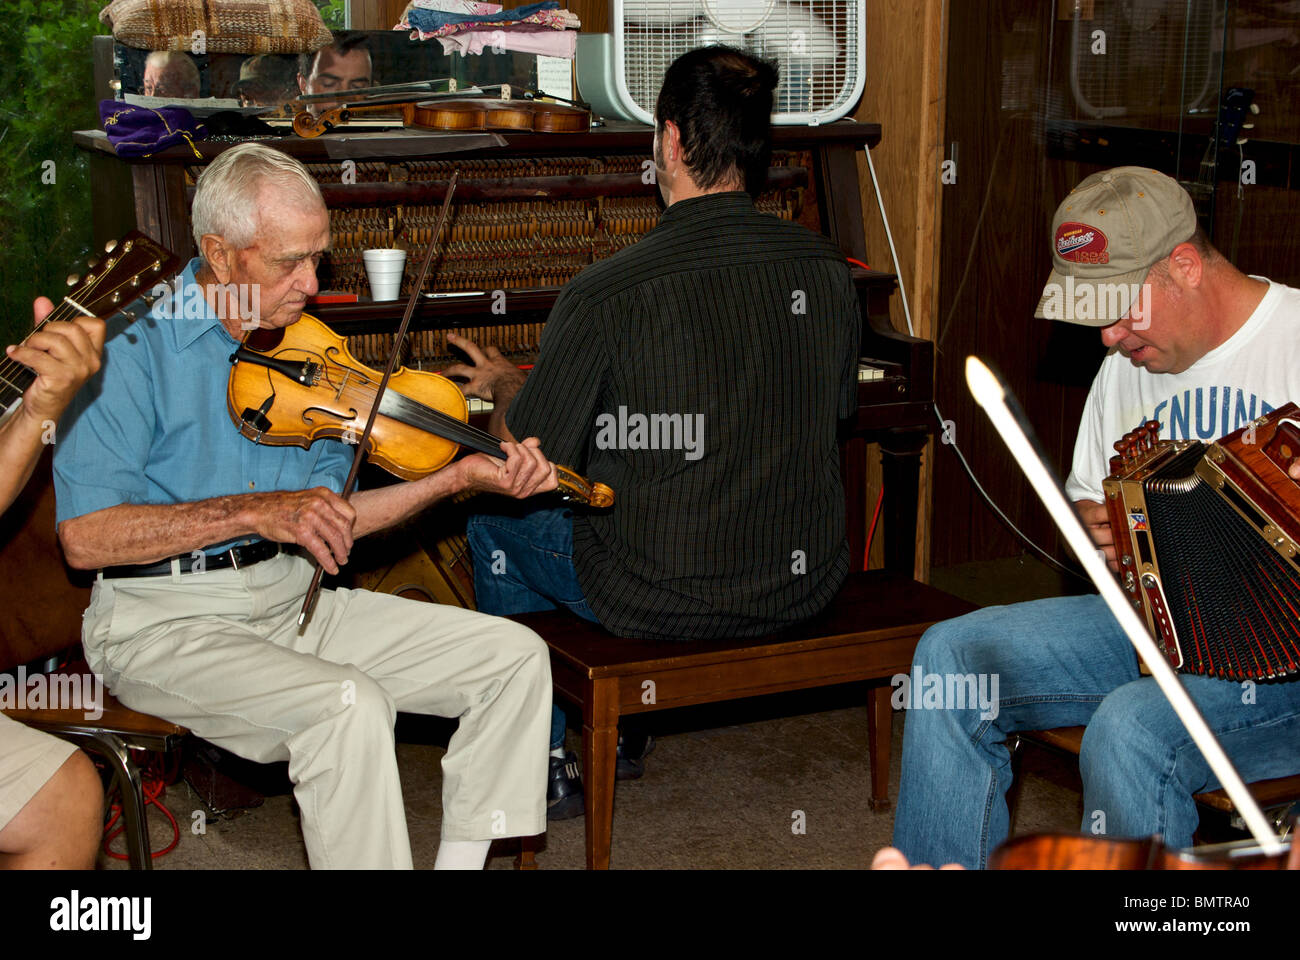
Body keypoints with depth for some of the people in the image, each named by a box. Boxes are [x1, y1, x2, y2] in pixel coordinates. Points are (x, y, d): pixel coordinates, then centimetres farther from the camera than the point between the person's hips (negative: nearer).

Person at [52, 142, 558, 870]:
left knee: (517, 657, -4)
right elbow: (86, 536, -19)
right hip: (166, 619, -7)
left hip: (291, 595, 7)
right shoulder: (138, 344, -12)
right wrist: (254, 511, -24)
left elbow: (327, 517, 9)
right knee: (350, 705, -34)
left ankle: (461, 860, 4)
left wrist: (460, 477, -4)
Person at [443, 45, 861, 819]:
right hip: (807, 582, 6)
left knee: (493, 515, 21)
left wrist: (503, 383, 13)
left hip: (663, 601, -5)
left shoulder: (605, 293, -20)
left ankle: (546, 766, 28)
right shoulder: (828, 270, -5)